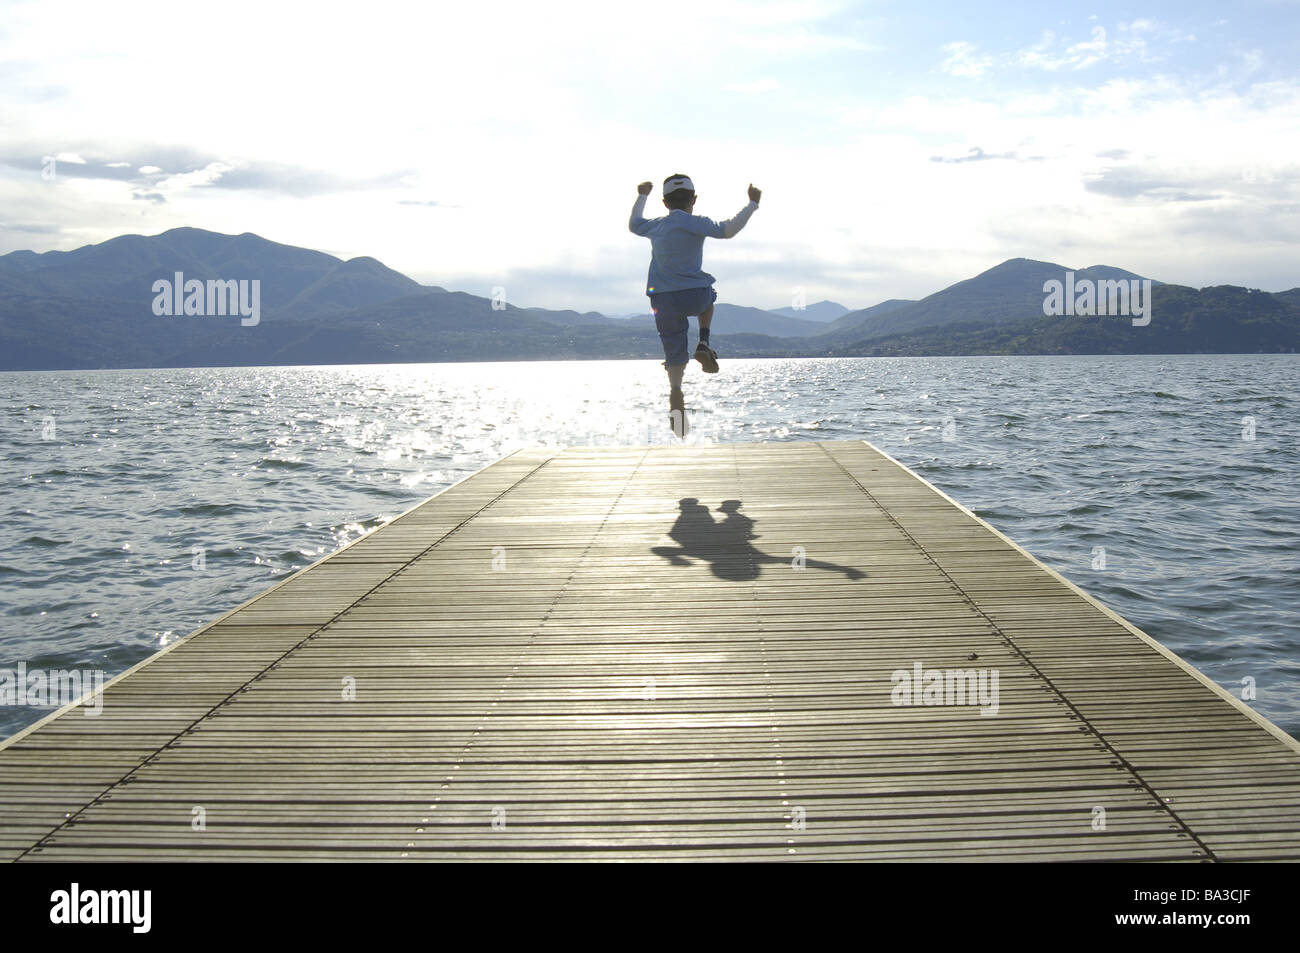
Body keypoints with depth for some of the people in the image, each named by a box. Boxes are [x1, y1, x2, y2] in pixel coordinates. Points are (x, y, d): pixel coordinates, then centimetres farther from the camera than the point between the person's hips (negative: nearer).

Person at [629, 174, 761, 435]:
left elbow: (633, 224, 34)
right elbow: (727, 230, -19)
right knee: (708, 295, 34)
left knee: (675, 355, 9)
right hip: (694, 295, -3)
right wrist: (752, 204, -10)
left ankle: (676, 403, -4)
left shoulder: (655, 226, 12)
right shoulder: (695, 223, -4)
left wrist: (641, 197, 49)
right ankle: (704, 343, 12)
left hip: (662, 300, 3)